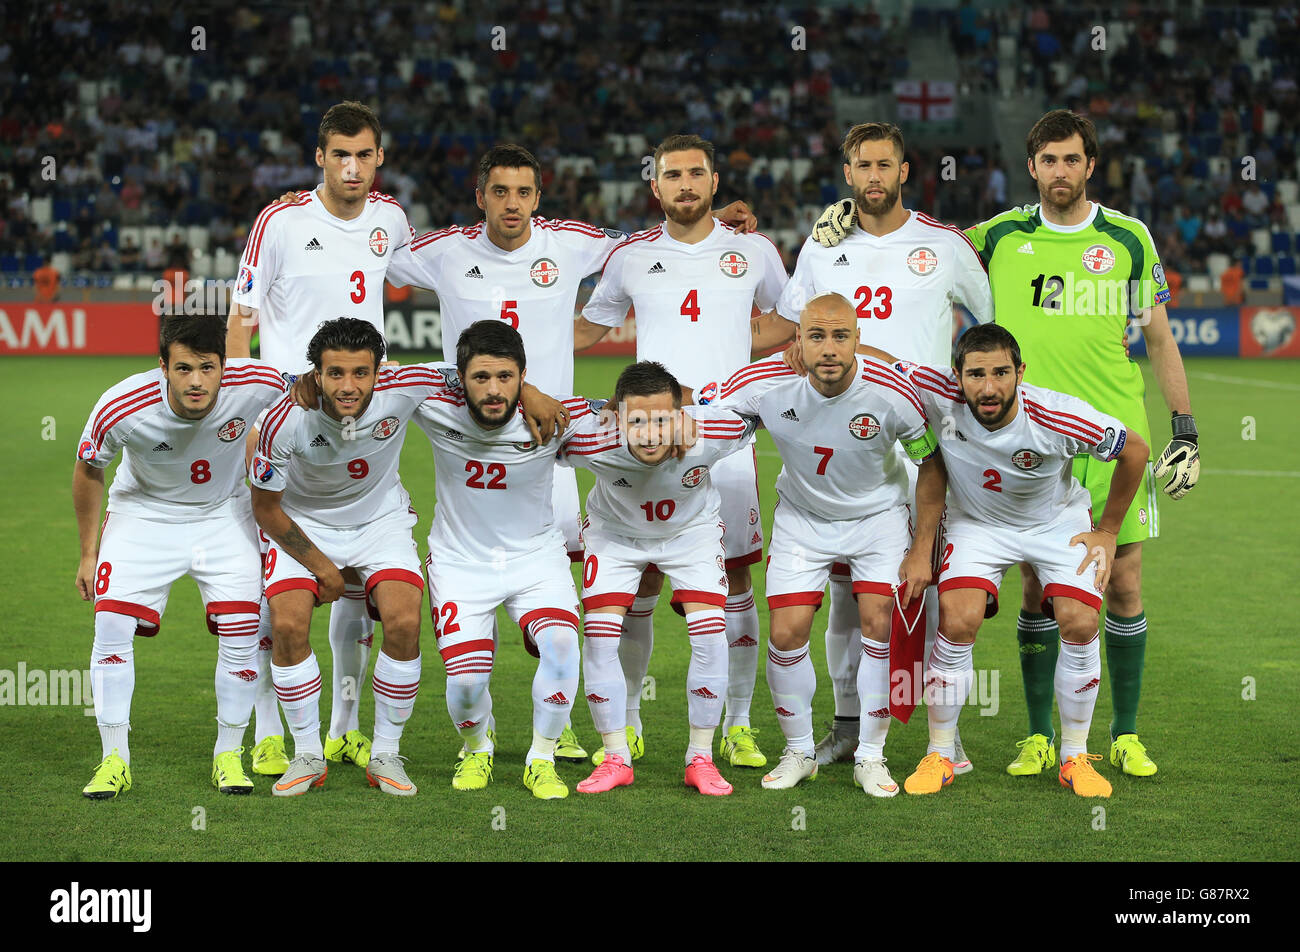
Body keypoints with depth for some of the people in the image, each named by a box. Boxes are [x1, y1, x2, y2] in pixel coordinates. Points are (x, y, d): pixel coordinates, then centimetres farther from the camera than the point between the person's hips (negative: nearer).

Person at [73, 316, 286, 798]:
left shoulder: (257, 386, -28)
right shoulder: (121, 407, -29)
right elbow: (88, 470, -7)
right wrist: (89, 552, 1)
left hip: (223, 516, 1)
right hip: (143, 514, -1)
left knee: (242, 631, -12)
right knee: (112, 625, -15)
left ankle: (228, 755, 7)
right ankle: (114, 760, -2)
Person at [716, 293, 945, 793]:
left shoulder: (891, 391, -26)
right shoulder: (764, 383, -25)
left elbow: (932, 465, -10)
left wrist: (922, 550, -9)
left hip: (878, 514, -1)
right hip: (802, 517, 1)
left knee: (879, 625, -13)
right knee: (787, 633, -7)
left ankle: (871, 756, 4)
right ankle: (799, 752, 14)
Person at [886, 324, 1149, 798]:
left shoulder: (1056, 417, -32)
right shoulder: (941, 394, -30)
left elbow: (1135, 450, -15)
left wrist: (1107, 531, -6)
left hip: (1057, 522, 0)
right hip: (976, 523, 0)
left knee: (1080, 622, -17)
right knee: (957, 621, -20)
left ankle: (1075, 756, 4)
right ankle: (939, 754, -1)